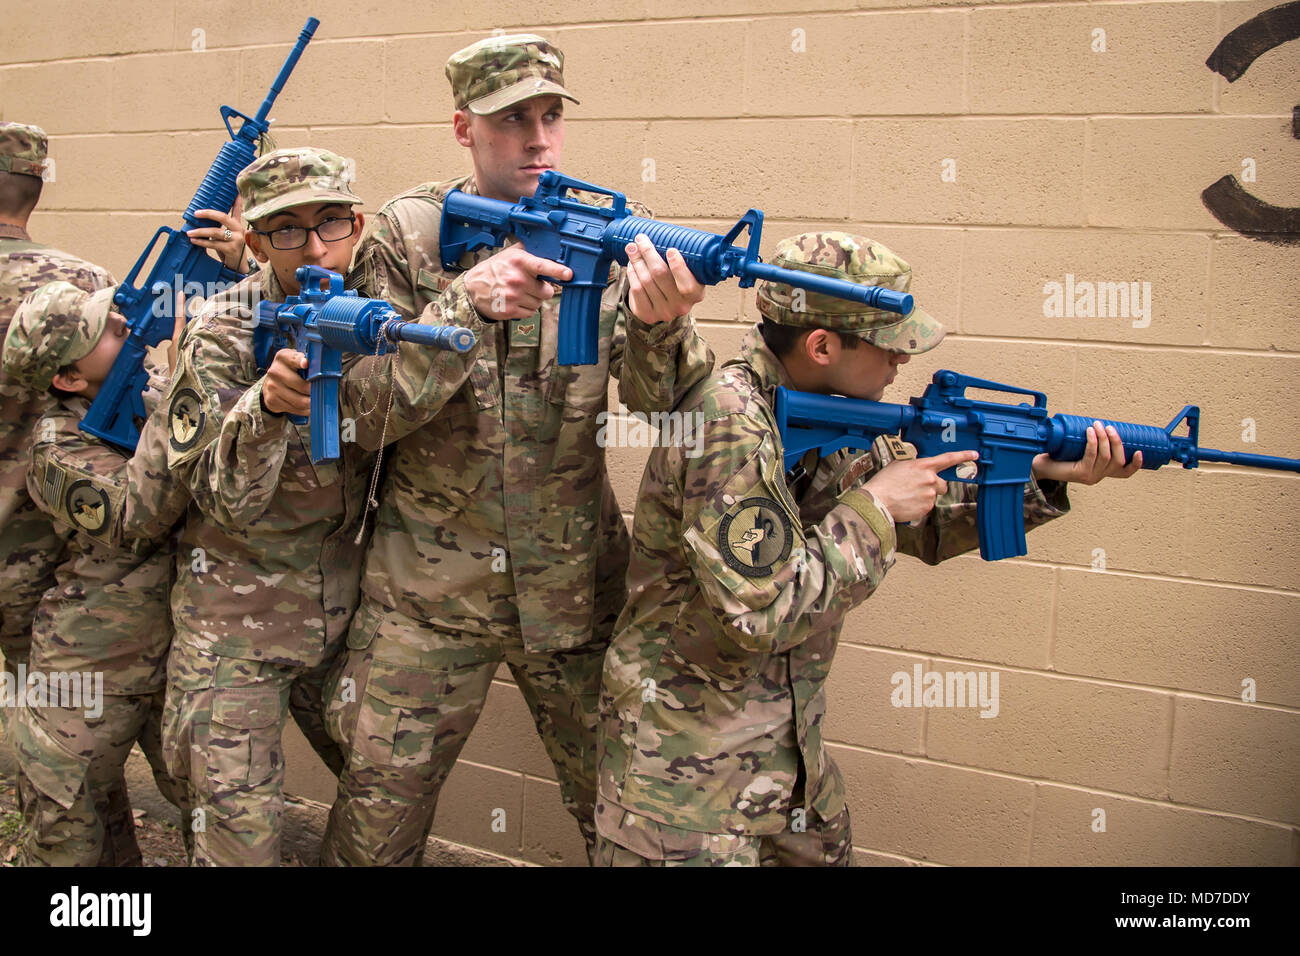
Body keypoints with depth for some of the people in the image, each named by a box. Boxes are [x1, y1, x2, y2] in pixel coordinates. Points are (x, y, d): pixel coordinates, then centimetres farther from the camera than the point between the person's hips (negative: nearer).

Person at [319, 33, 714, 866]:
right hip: (426, 590, -1)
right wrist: (465, 304, -25)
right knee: (377, 825, 10)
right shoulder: (406, 235, -5)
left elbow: (662, 404, -12)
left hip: (575, 586, 1)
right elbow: (364, 415, -11)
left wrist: (660, 324, -36)